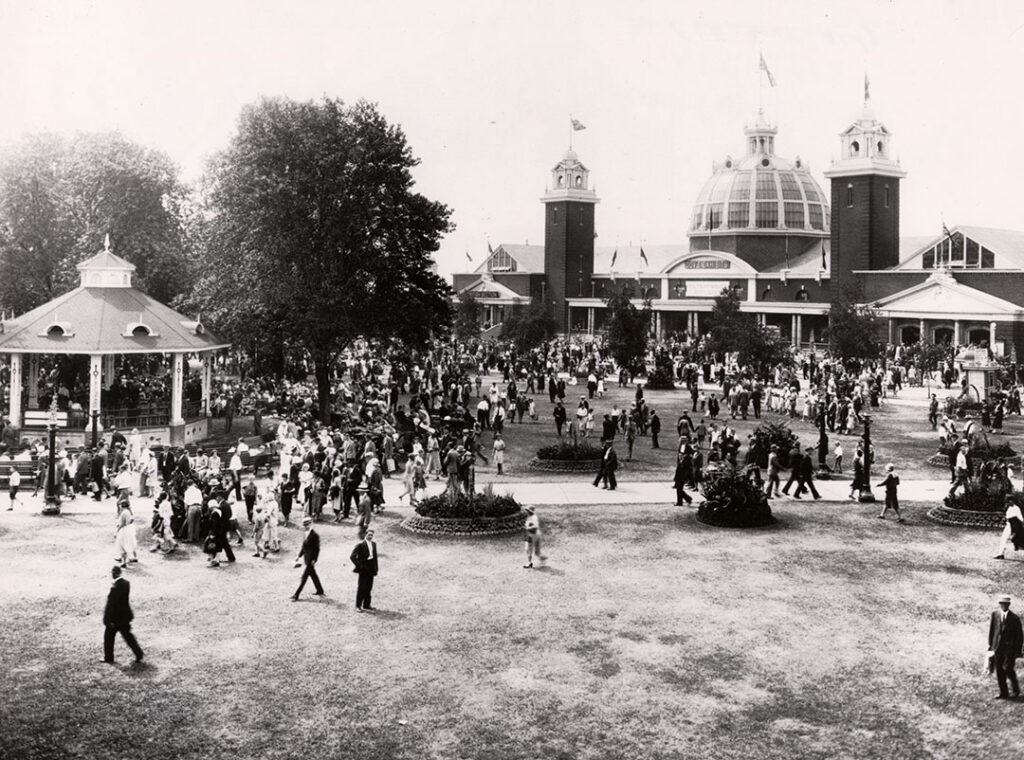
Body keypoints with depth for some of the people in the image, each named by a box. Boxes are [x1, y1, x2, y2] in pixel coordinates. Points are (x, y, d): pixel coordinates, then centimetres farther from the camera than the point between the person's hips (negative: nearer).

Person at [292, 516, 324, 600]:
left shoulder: (315, 535, -18)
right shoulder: (305, 534, 8)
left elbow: (317, 549, -18)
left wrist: (314, 560, -20)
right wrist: (299, 555, 9)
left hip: (310, 560, -9)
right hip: (306, 559, 9)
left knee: (304, 577, -6)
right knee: (313, 575, 19)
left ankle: (296, 595, -4)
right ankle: (320, 591, 32)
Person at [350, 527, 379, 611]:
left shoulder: (374, 544, 10)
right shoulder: (360, 544, -9)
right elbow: (352, 557, -12)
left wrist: (375, 569, 9)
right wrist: (359, 565, -13)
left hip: (371, 568, 6)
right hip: (363, 569, -6)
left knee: (369, 587, 10)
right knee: (361, 587, -4)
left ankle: (367, 604, 19)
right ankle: (358, 606, 2)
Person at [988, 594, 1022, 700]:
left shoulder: (1014, 618, -4)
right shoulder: (995, 614, 5)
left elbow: (1019, 636, 0)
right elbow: (991, 630, 10)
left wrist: (1018, 650, -2)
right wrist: (990, 644, 7)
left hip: (1010, 647, -3)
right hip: (998, 647, 3)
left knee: (1007, 668, -12)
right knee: (999, 670, 4)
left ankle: (1016, 689, 13)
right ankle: (1003, 693, 13)